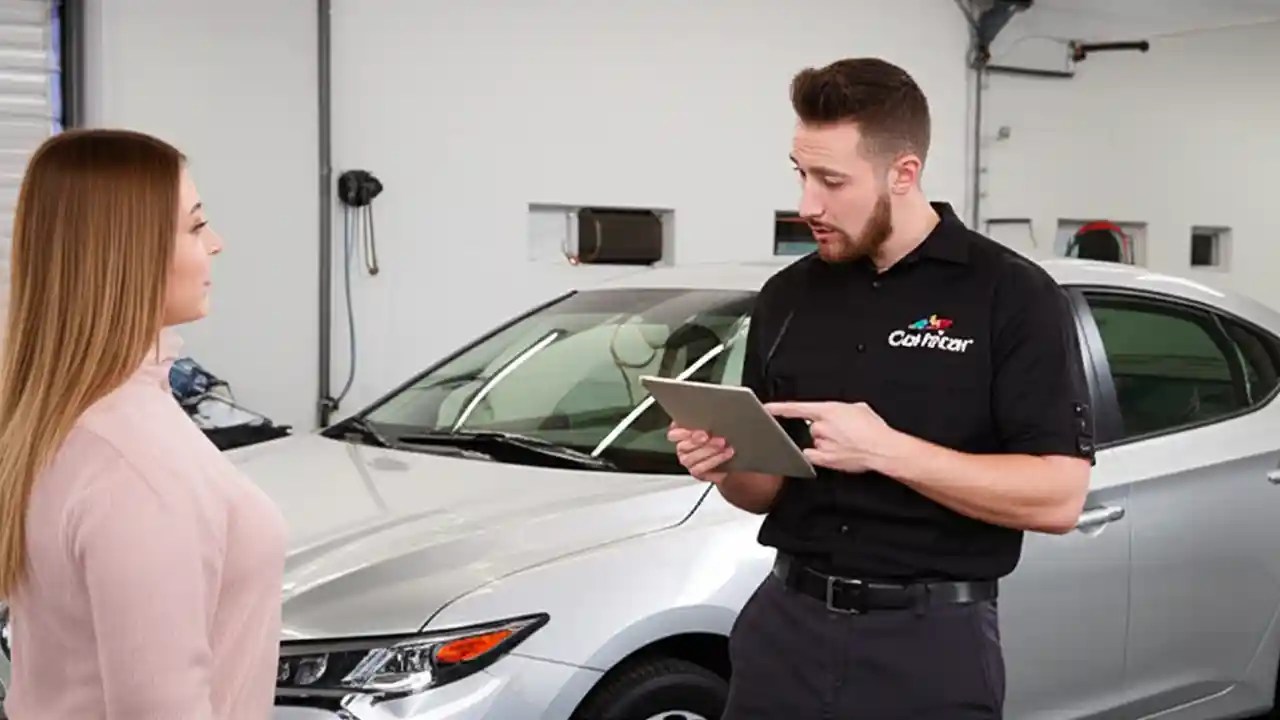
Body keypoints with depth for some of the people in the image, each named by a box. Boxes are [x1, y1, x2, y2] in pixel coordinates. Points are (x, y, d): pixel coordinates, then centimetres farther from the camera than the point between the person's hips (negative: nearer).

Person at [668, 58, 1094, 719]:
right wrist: (724, 466, -10)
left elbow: (1058, 497, -14)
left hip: (931, 642, -4)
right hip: (785, 624, 4)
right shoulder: (786, 298, 6)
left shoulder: (1012, 296, -8)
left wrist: (886, 450, -22)